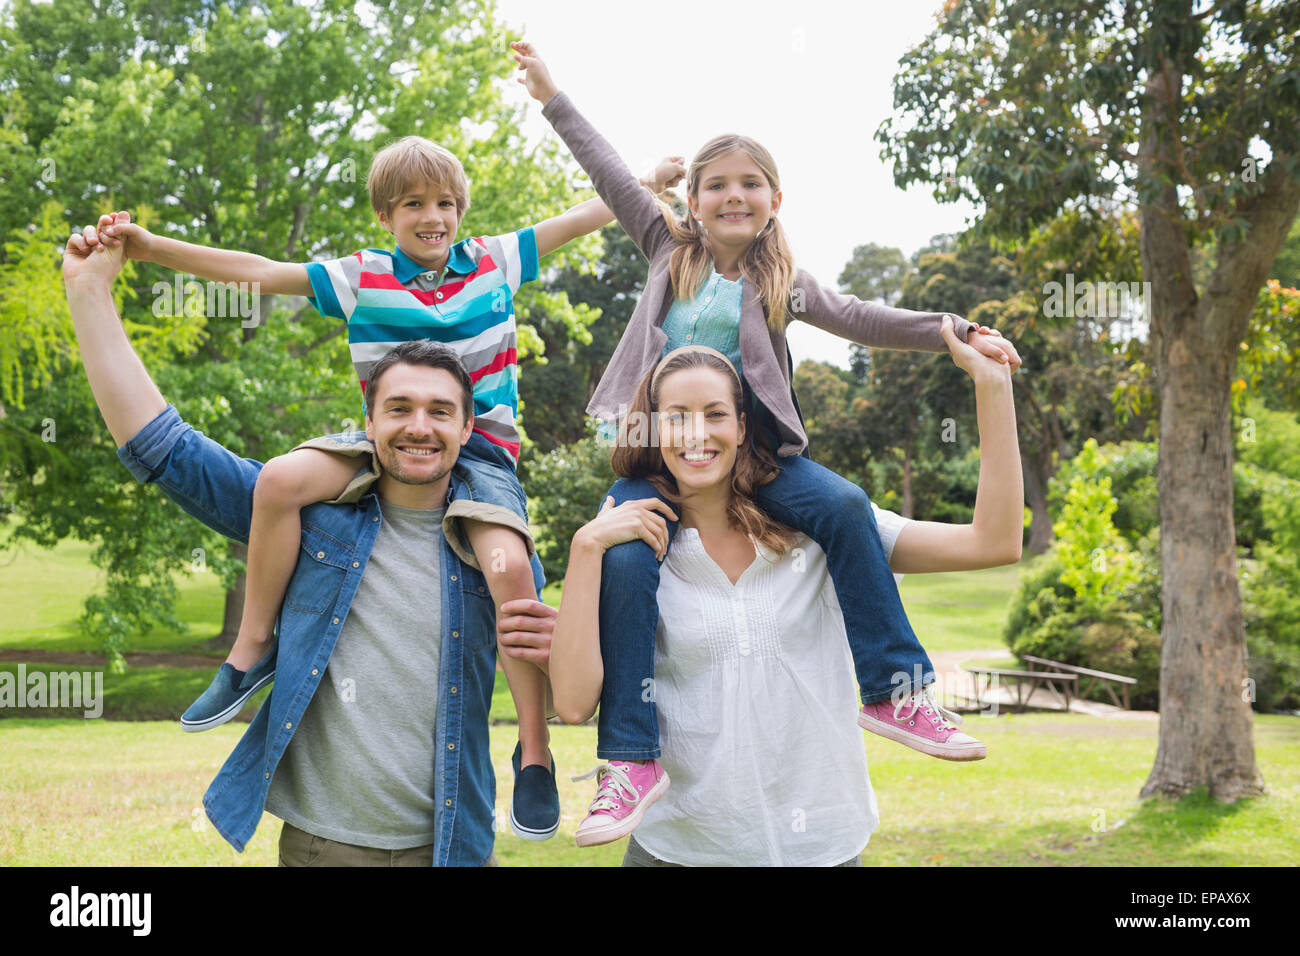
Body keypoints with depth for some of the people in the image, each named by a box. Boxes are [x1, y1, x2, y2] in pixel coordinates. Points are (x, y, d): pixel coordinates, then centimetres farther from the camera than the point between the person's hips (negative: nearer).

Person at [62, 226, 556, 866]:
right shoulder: (310, 509, -2)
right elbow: (161, 447, -2)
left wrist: (551, 652, -20)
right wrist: (89, 290, -4)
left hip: (446, 846, 0)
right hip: (317, 842, 0)